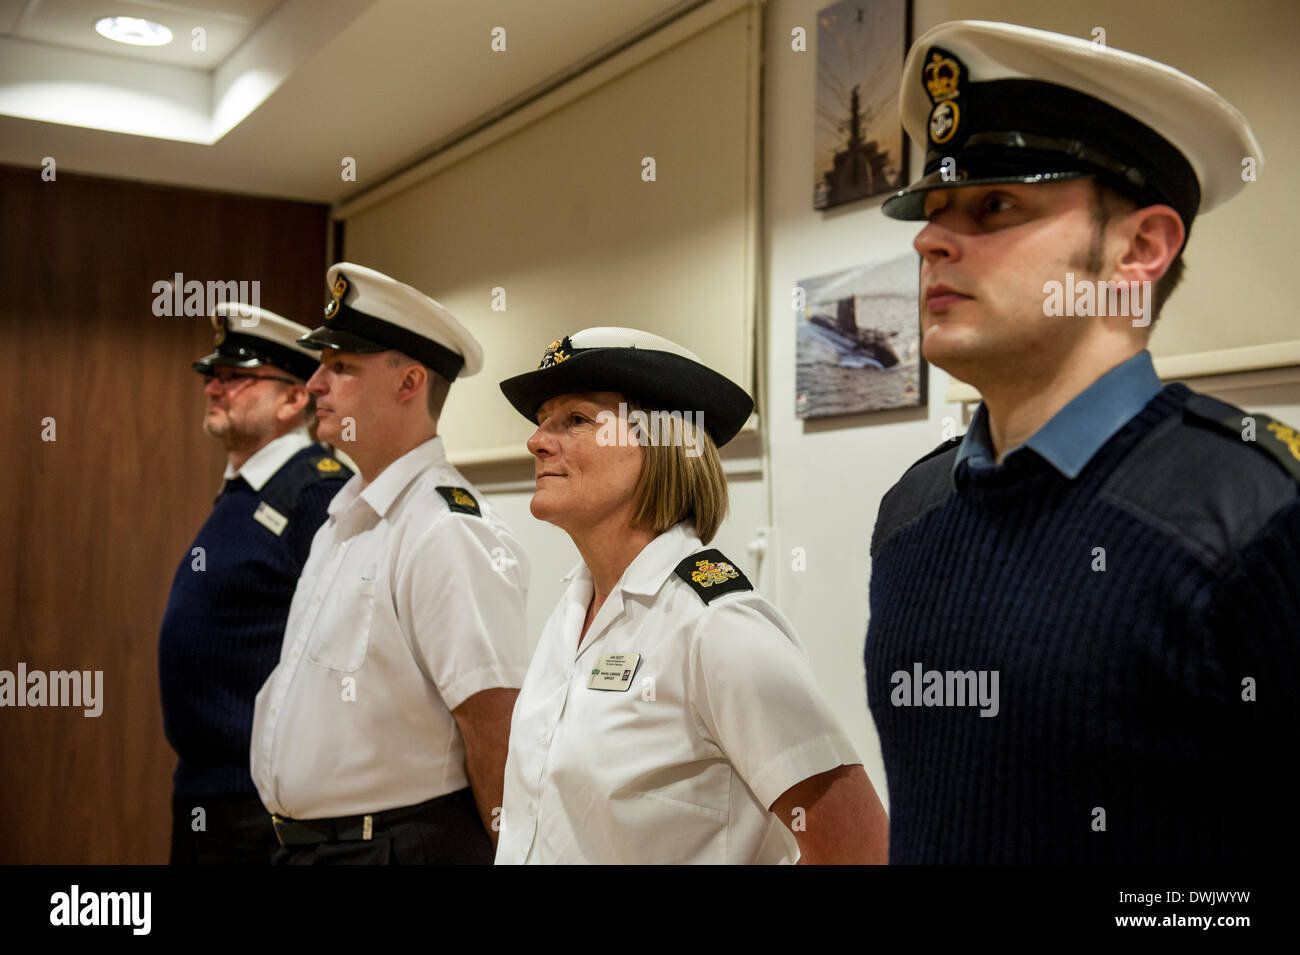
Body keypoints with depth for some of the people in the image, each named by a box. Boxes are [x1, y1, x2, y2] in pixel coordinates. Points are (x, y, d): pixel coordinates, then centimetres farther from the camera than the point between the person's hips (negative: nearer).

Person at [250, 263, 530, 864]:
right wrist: (293, 835, 15)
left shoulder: (449, 532, -21)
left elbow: (495, 729, -22)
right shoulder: (342, 521, 10)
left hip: (395, 843, -9)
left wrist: (511, 856, -17)